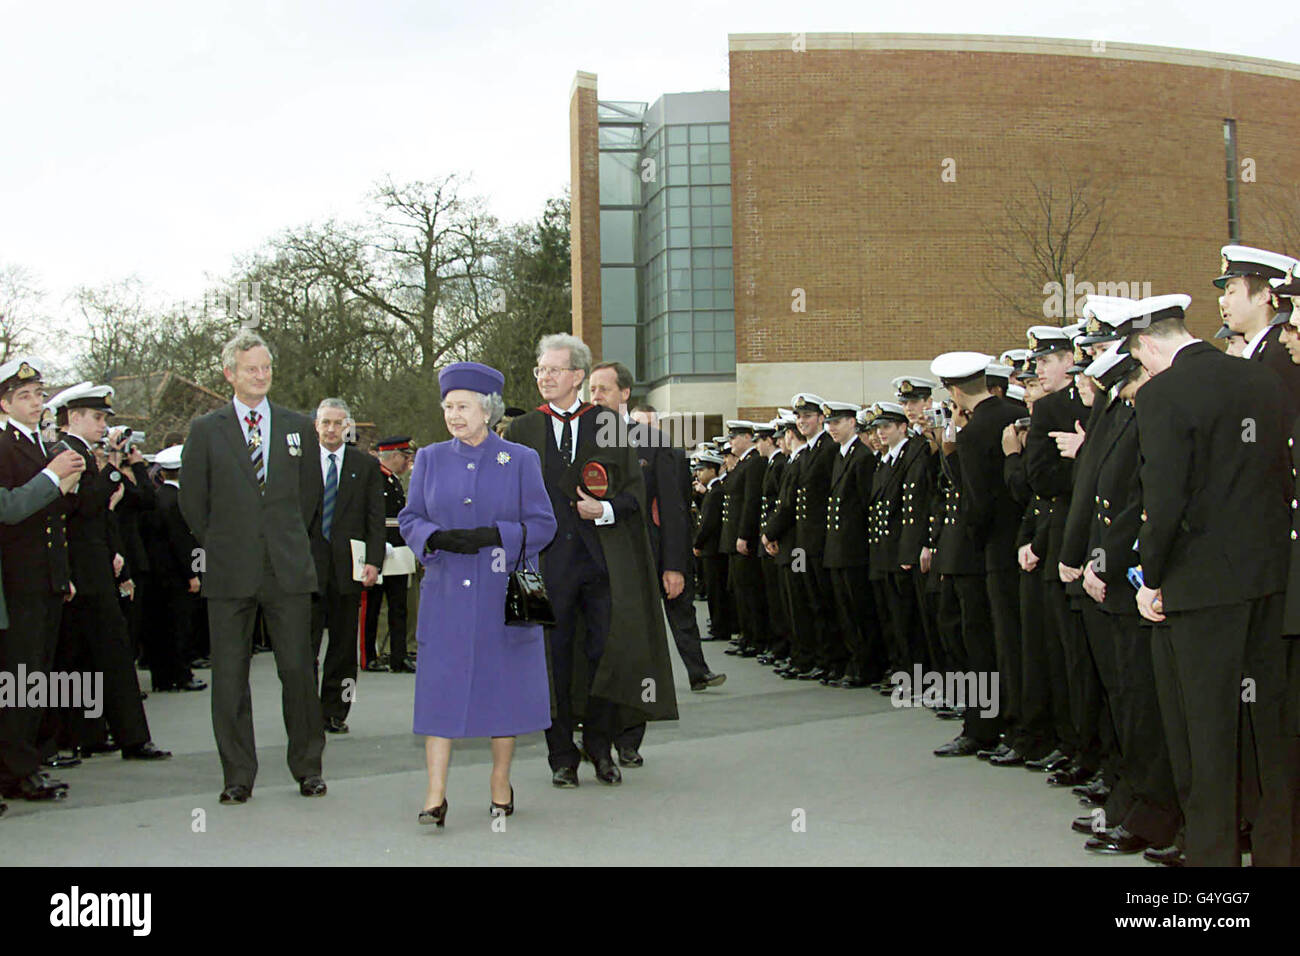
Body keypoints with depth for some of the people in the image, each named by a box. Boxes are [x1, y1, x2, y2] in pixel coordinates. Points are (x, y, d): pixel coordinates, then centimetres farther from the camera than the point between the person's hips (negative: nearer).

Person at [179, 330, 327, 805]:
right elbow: (192, 500, 9)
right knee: (229, 677, 2)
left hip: (288, 570, 1)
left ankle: (308, 767, 13)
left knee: (298, 670, 0)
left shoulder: (299, 427, 10)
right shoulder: (206, 430, 6)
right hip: (229, 573, 0)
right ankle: (237, 777, 11)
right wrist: (220, 549, 9)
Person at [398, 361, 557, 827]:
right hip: (446, 596, 1)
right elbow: (409, 519, 8)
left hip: (503, 595, -1)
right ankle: (435, 796, 0)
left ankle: (501, 784, 20)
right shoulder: (431, 459, 8)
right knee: (440, 688, -3)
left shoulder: (521, 460, 1)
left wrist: (492, 536, -18)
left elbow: (542, 524, -2)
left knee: (504, 686, 4)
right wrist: (438, 537, -14)